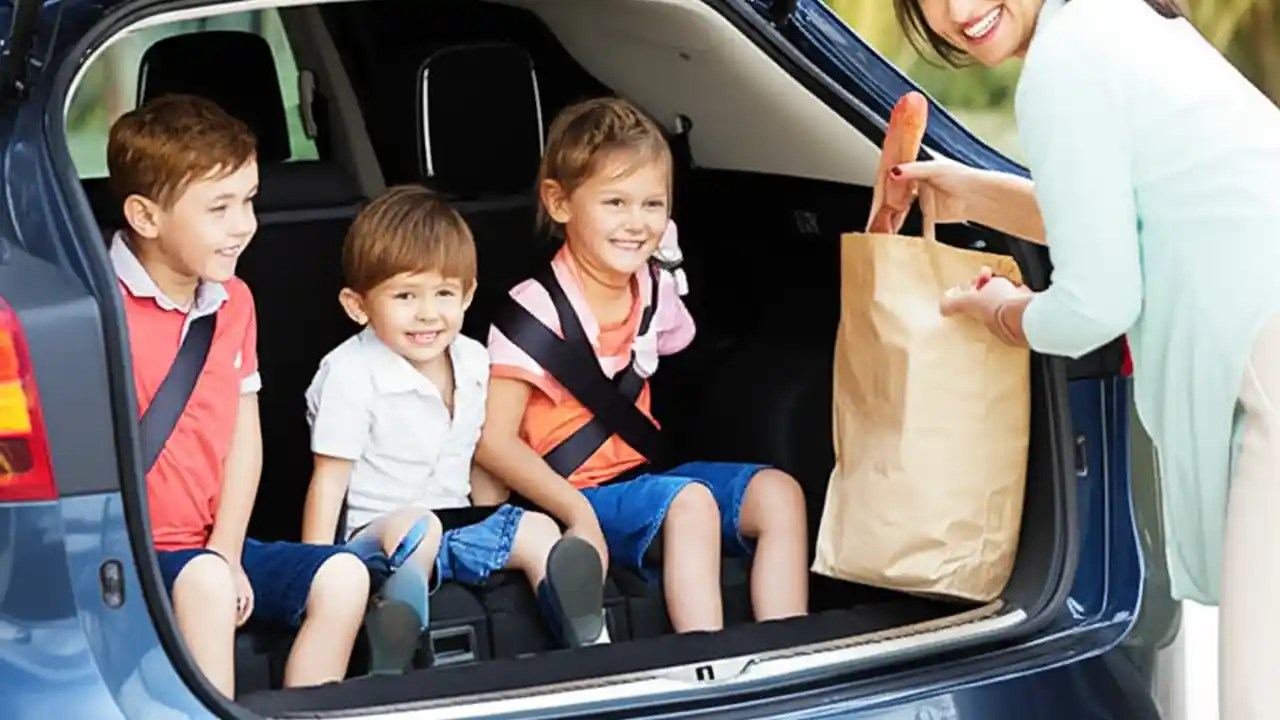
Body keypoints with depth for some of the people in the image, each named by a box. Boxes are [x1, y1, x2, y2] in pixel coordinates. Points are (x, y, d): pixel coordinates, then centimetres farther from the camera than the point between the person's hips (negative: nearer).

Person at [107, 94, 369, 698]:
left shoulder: (234, 301, 8)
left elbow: (244, 436, 9)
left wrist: (226, 556, -3)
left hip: (209, 546, 7)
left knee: (342, 577, -7)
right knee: (203, 583, -34)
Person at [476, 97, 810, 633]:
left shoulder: (656, 292, 7)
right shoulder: (538, 307, -14)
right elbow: (494, 439, -18)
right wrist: (577, 511, -26)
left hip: (642, 477, 7)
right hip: (572, 495, -7)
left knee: (777, 492, -11)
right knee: (689, 502, -31)